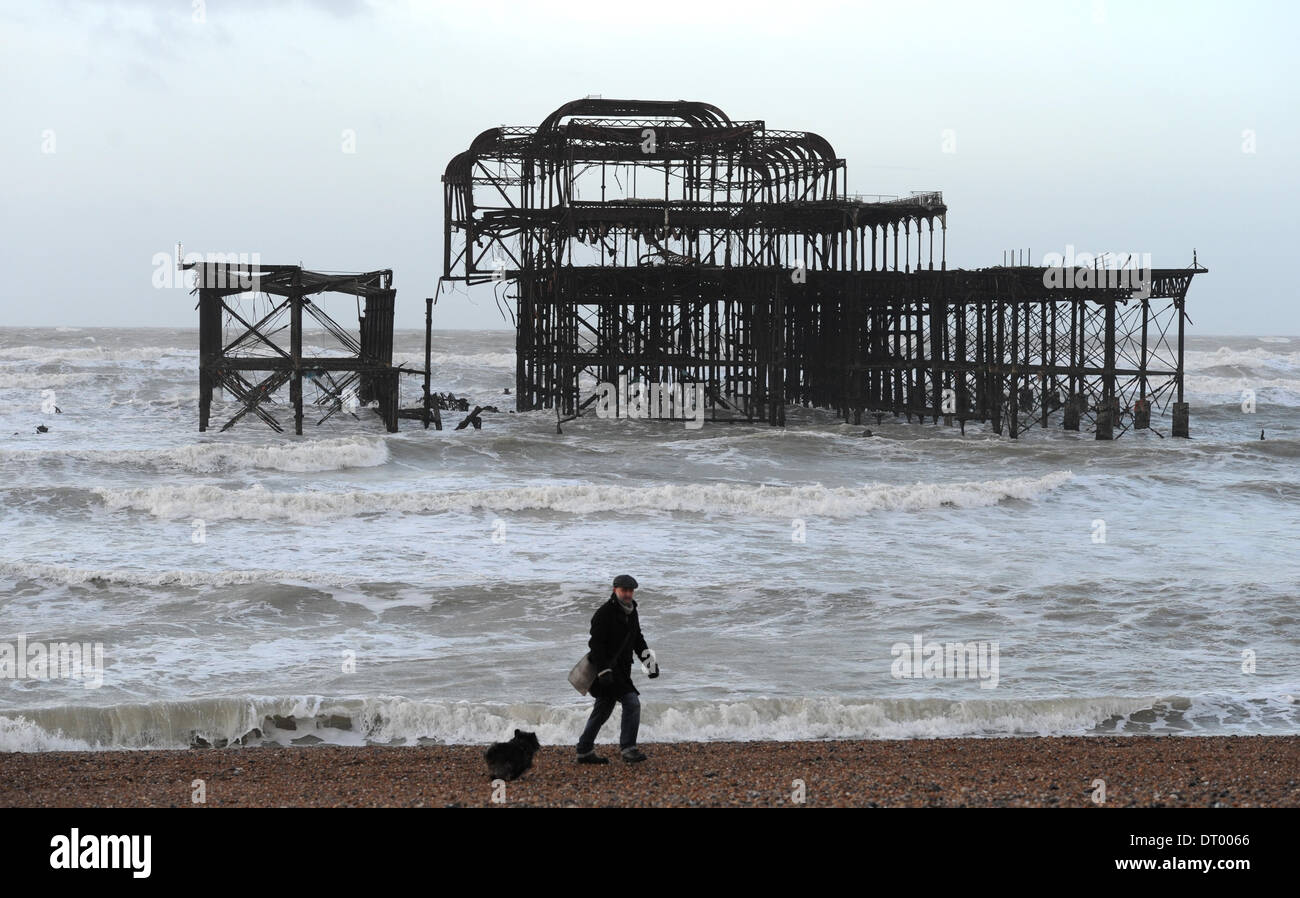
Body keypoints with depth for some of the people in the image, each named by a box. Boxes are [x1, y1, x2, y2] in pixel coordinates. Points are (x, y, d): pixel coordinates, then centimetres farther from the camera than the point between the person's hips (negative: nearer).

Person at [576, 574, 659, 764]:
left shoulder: (631, 613, 13)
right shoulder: (604, 613, -15)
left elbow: (638, 641, 24)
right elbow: (596, 644, -18)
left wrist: (650, 661, 14)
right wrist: (603, 671, -25)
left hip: (621, 670, 9)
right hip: (605, 668, -9)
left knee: (603, 709, 13)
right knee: (632, 702, -16)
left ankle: (584, 751, 21)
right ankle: (627, 748, -13)